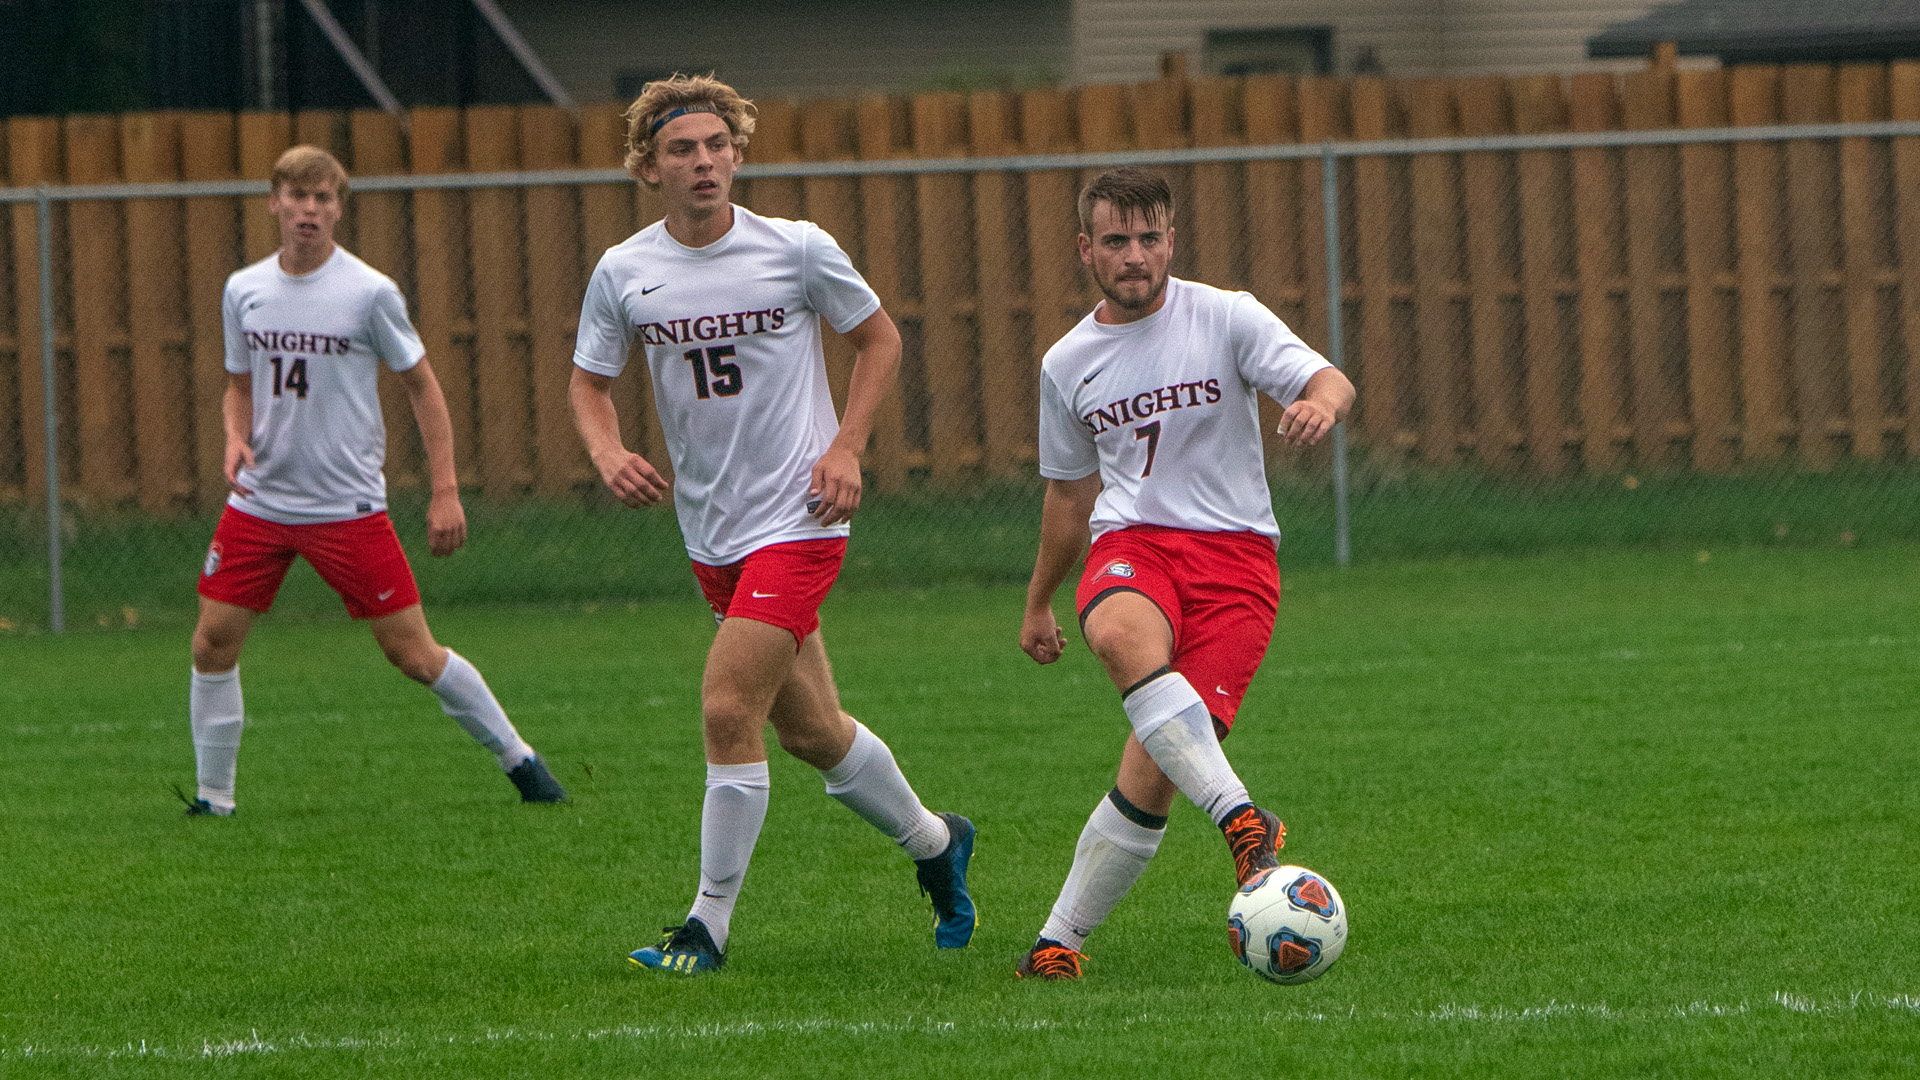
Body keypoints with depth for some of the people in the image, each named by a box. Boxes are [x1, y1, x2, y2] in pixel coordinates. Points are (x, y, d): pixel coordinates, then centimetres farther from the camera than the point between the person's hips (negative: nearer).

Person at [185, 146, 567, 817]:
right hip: (260, 503, 4)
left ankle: (518, 760, 13)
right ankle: (214, 797, 10)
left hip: (348, 504, -4)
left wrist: (445, 491, -6)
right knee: (213, 642, -3)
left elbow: (421, 384, -1)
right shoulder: (244, 291, 3)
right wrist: (235, 438, -5)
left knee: (414, 653, -4)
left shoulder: (369, 292, -9)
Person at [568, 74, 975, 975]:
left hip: (797, 520, -5)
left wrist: (846, 447, -6)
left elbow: (879, 338, 6)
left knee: (727, 709, -17)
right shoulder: (623, 274, -1)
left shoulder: (797, 250, -8)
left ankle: (709, 925, -7)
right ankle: (933, 842, 39)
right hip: (711, 533, 5)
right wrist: (608, 453, -10)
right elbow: (589, 382, 11)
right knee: (811, 731, 13)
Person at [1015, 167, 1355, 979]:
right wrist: (1037, 603, 34)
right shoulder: (1067, 365, 13)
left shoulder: (1225, 318, 1)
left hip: (1234, 553, -2)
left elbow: (1330, 382, -11)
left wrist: (1321, 401, -36)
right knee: (1121, 635, -38)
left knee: (1151, 774, -14)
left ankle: (1060, 937, 0)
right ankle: (1242, 820, -43)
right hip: (1130, 545, 2)